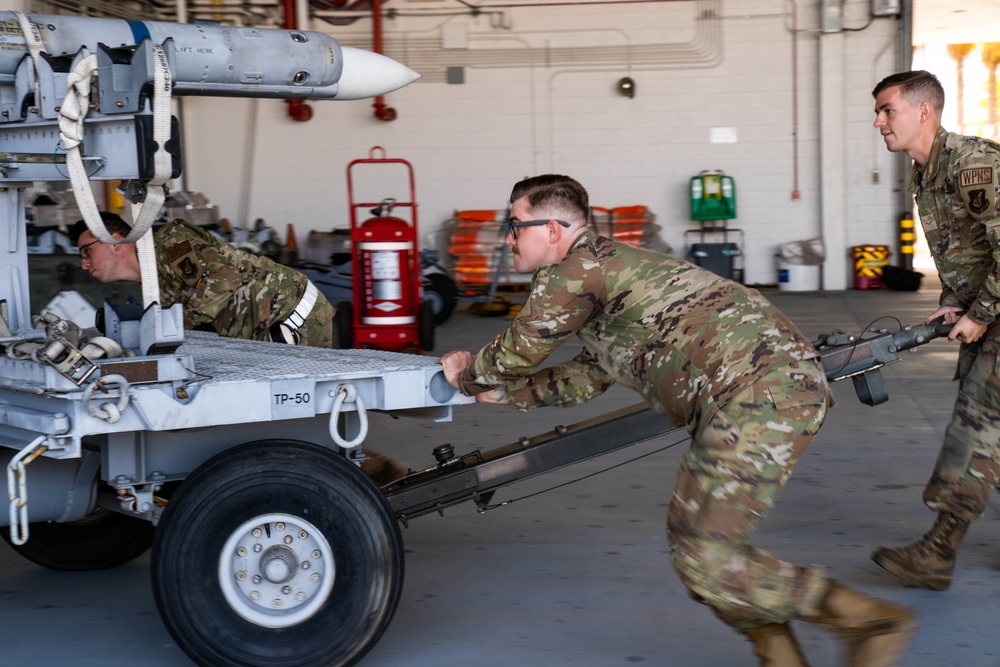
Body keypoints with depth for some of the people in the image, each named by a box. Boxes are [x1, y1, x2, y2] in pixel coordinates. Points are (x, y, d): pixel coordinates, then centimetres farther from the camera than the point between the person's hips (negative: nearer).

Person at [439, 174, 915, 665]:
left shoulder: (576, 270, -2)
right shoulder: (611, 266, 28)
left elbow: (519, 351, 8)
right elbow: (586, 378, 36)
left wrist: (468, 376, 28)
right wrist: (502, 393, 38)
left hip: (760, 387, -11)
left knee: (706, 560, -12)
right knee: (689, 536, 17)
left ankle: (872, 622, -5)